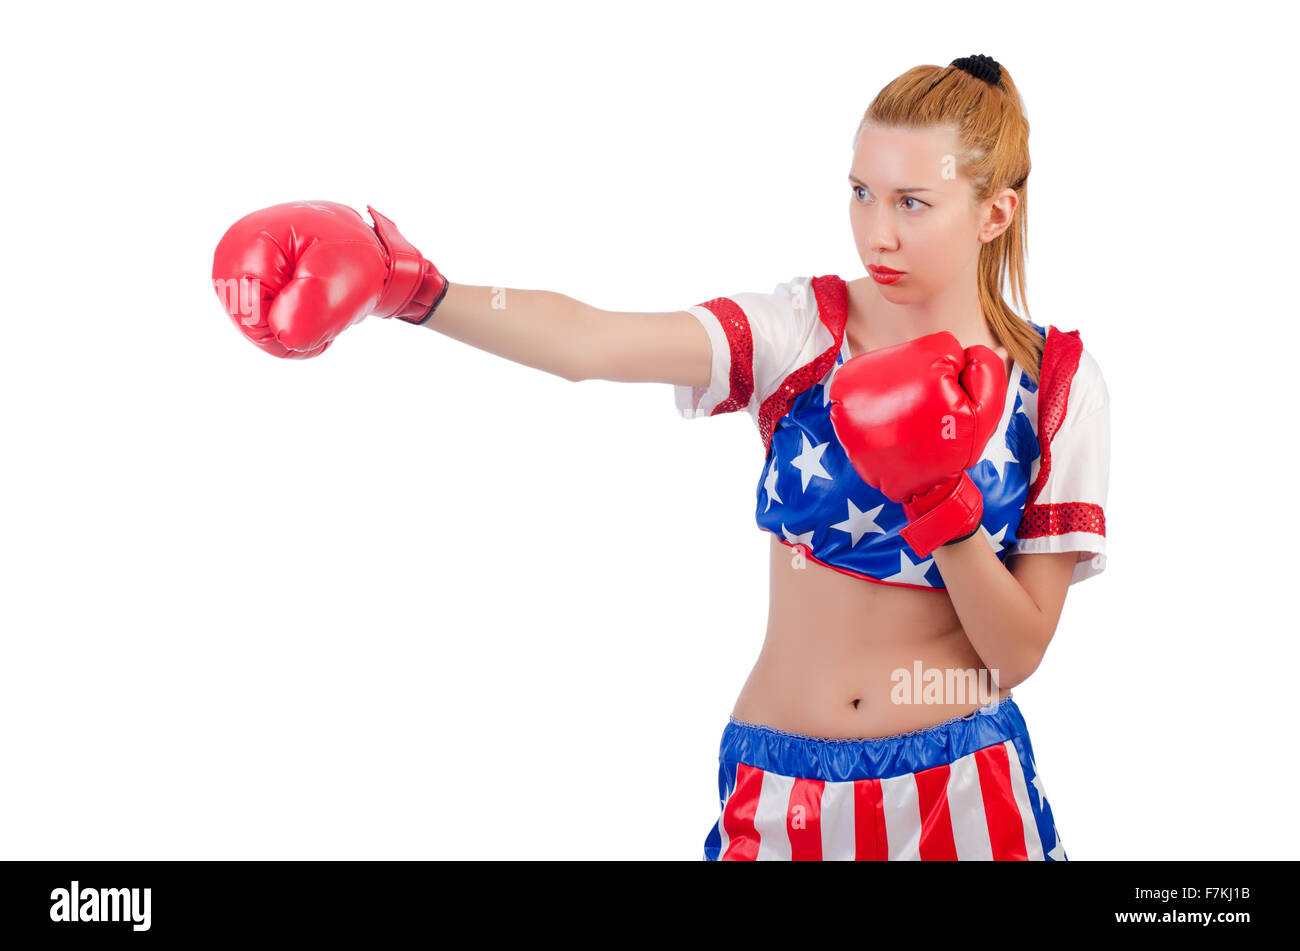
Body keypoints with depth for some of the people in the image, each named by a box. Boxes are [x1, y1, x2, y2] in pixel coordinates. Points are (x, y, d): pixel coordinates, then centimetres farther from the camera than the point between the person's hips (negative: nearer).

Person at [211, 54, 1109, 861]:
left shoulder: (1057, 385, -5)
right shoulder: (800, 333, -5)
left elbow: (1018, 653, -6)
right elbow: (590, 341, -22)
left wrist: (941, 507, -21)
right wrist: (419, 292, -37)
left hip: (961, 792, 0)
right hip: (781, 788, 1)